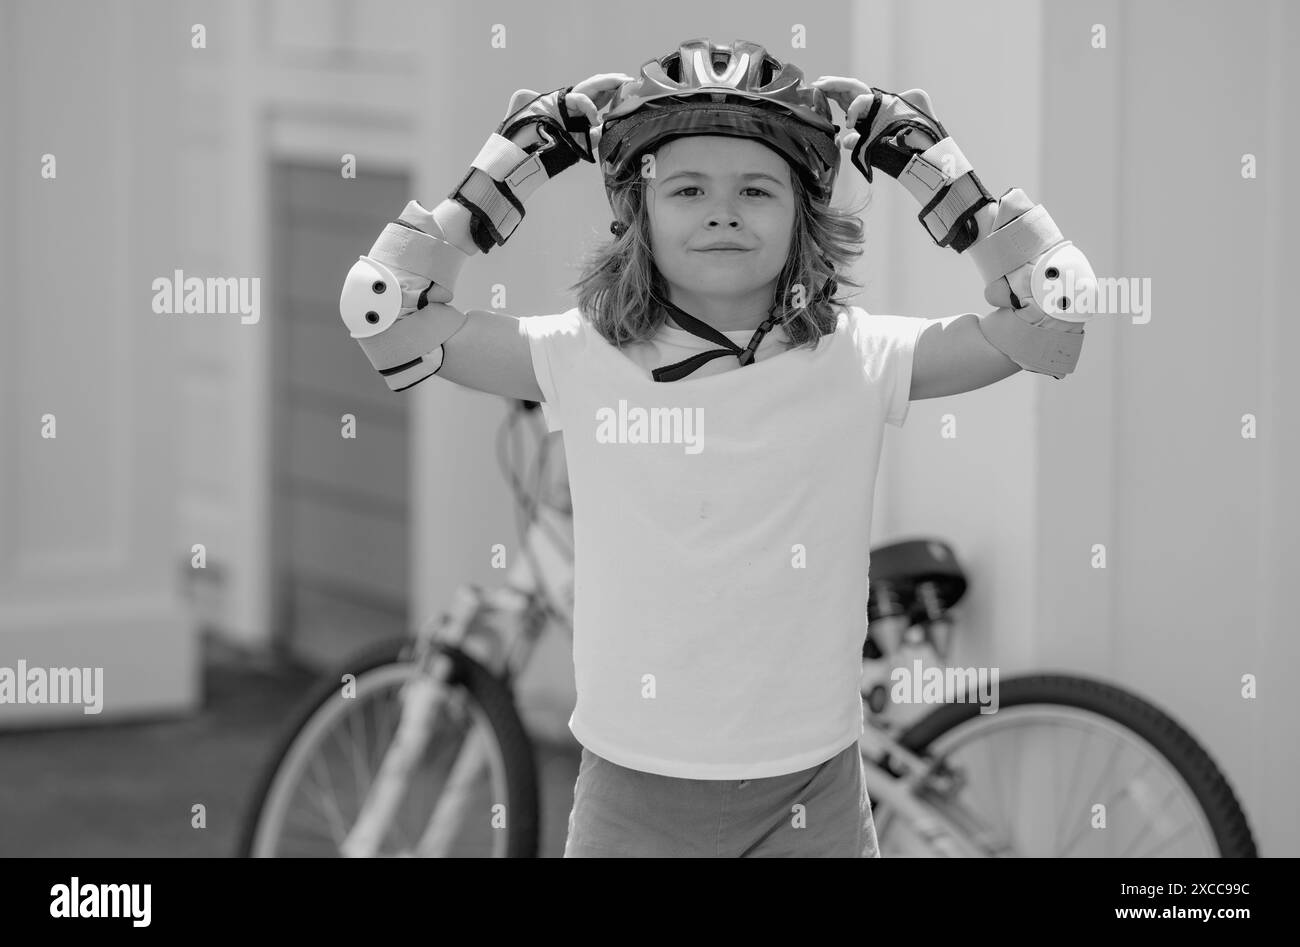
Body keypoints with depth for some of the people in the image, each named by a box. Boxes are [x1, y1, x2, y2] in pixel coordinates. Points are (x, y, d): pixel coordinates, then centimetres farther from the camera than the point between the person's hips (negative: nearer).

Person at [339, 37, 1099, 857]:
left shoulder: (860, 359, -6)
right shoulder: (583, 359, -5)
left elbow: (1056, 309, -9)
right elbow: (382, 312, -8)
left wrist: (919, 153, -9)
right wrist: (522, 157, -8)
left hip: (810, 793, 0)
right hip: (630, 790, 0)